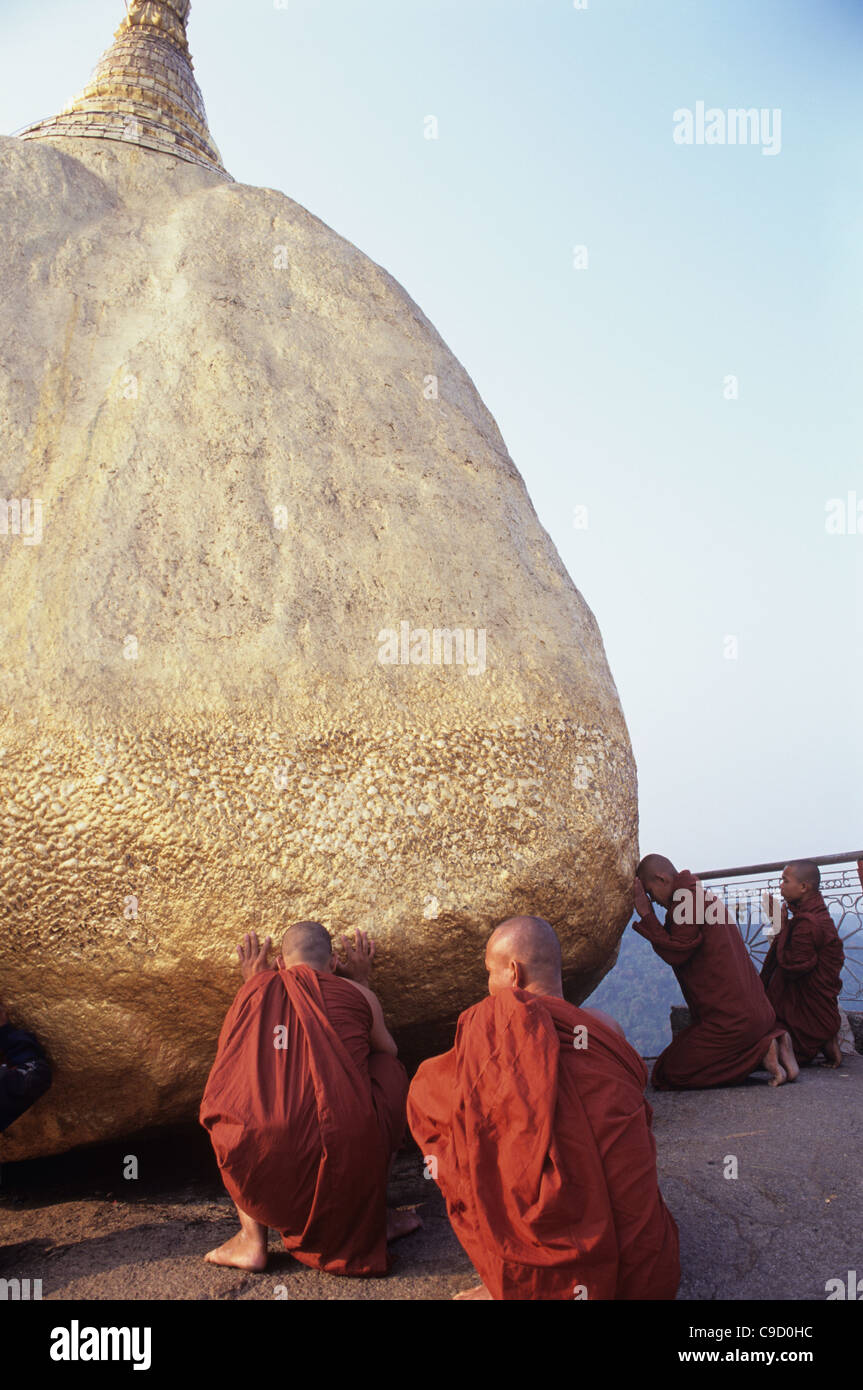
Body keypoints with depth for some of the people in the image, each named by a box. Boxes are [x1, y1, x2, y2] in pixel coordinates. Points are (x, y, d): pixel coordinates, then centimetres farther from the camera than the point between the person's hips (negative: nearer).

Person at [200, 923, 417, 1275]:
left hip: (263, 1178, 1)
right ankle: (373, 1218, 29)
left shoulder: (255, 989, 13)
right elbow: (387, 1050, 30)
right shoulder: (355, 994, 9)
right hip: (348, 1173, -1)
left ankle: (251, 1239, 23)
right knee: (389, 1070, 25)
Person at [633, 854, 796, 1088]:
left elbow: (676, 953, -16)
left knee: (668, 1074, -5)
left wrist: (646, 914, -11)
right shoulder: (706, 897, 17)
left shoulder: (686, 897, -13)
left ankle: (759, 1053, -8)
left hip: (729, 1020, -10)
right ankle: (771, 1039, 7)